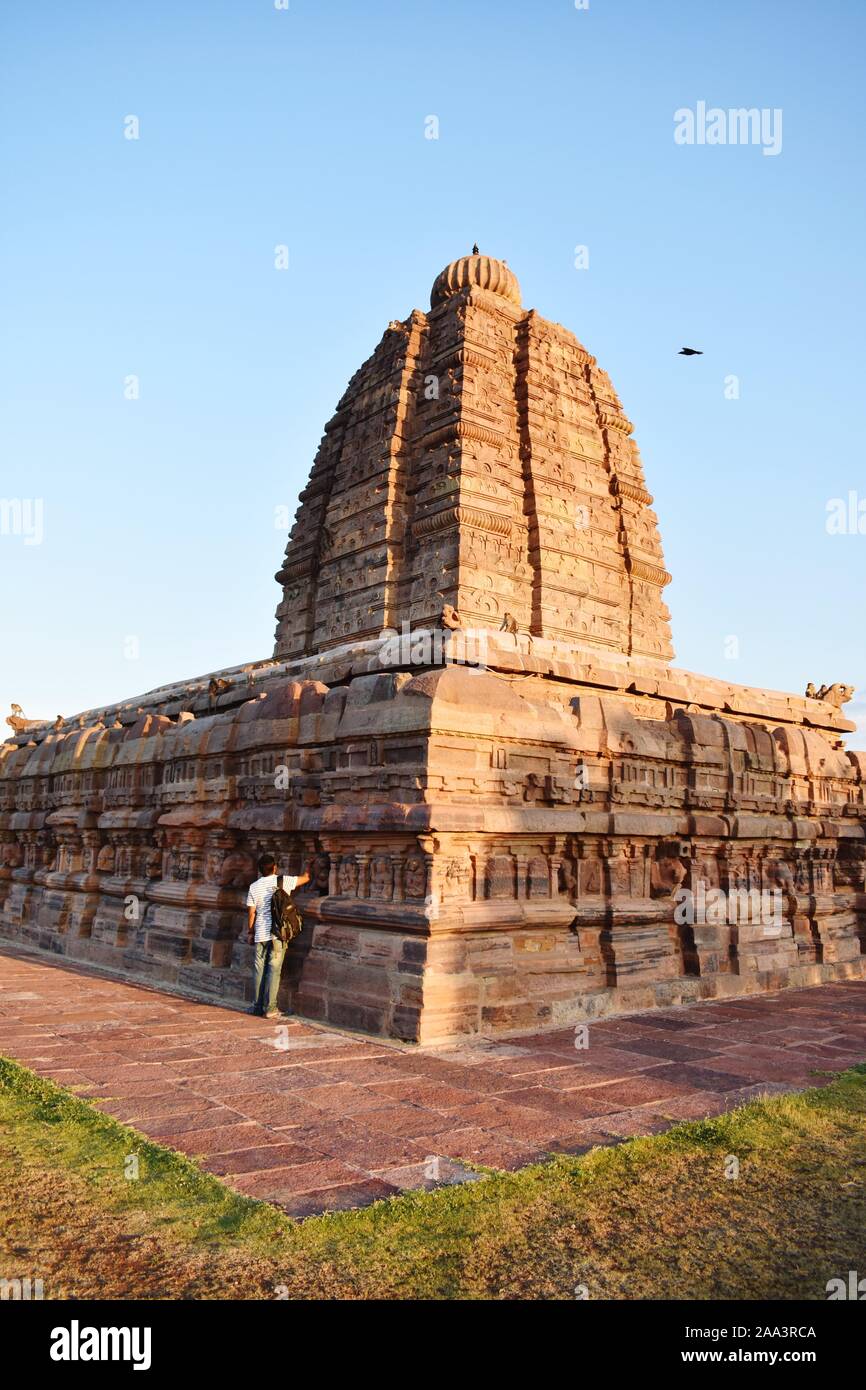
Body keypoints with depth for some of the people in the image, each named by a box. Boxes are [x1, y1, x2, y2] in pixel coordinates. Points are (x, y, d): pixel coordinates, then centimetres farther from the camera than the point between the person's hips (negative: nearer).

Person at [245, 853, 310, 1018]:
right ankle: (270, 1008, -1)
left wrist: (250, 932, 14)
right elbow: (306, 878, 9)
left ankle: (257, 1005, 14)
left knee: (259, 969, 9)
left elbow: (251, 913, 3)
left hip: (260, 934, 2)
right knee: (274, 970, 0)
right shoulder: (284, 881, -4)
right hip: (278, 933, -2)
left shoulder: (254, 887, 2)